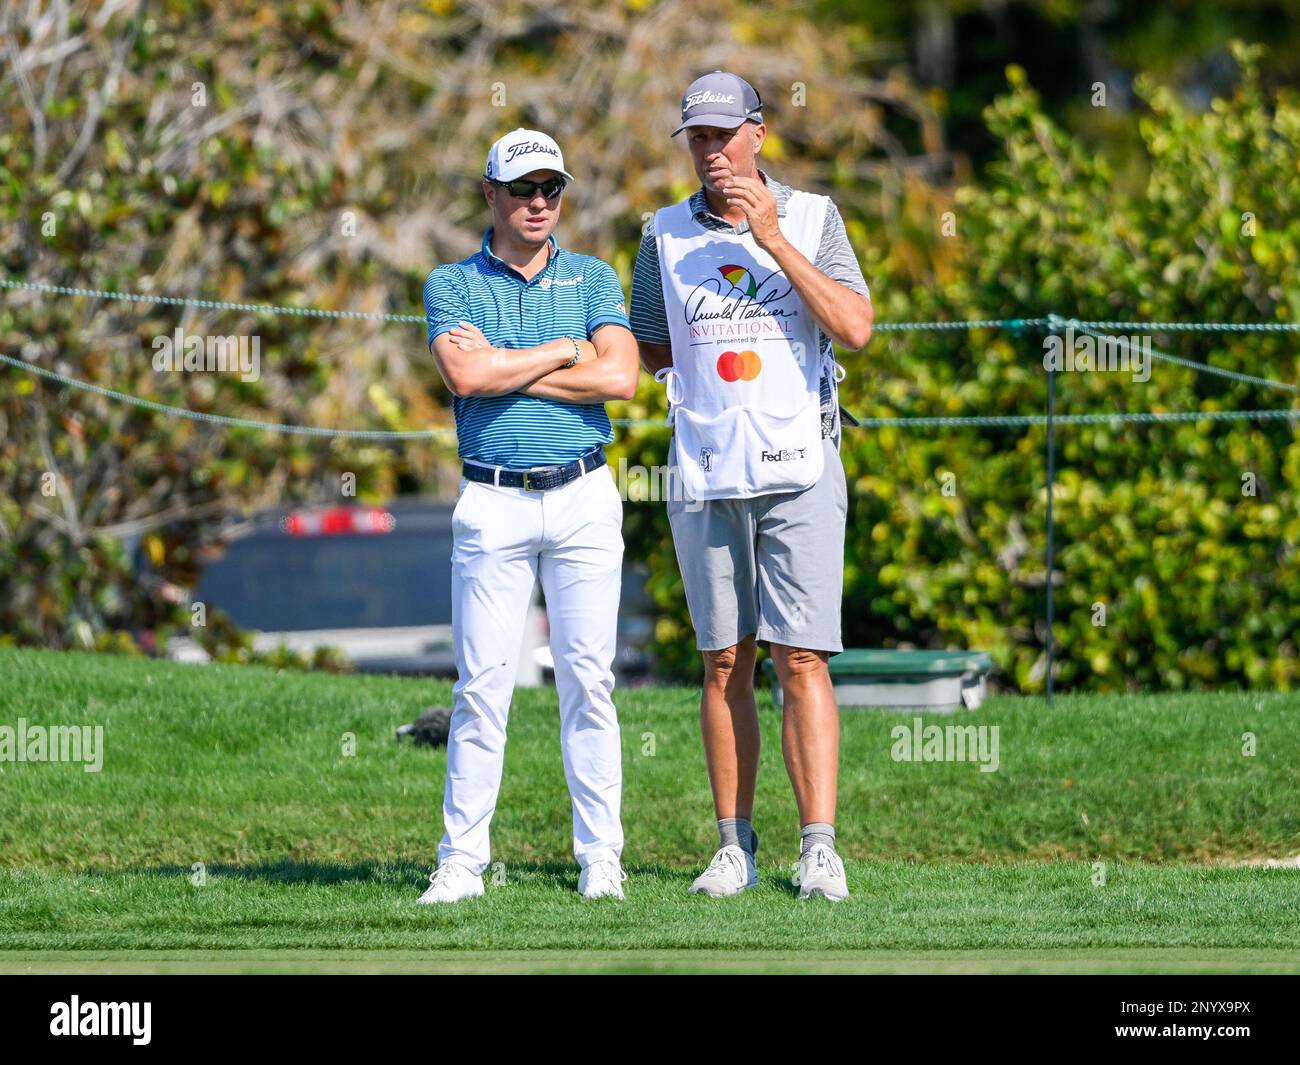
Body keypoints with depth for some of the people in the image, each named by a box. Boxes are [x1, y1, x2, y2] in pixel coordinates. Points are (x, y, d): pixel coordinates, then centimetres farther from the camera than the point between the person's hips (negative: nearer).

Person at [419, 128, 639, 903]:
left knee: (589, 680, 1)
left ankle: (601, 857, 5)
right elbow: (466, 375, -14)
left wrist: (505, 368, -9)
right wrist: (568, 352, -7)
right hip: (493, 502, -1)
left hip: (584, 497, 1)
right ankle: (462, 860, 0)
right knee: (482, 684, -3)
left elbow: (621, 377, -8)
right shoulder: (452, 285, 5)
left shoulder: (593, 278, 8)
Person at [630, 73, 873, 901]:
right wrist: (725, 350, 3)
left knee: (803, 661, -9)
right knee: (725, 663, 5)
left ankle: (819, 849, -12)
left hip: (800, 469, -3)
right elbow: (648, 351, 16)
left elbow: (855, 328, -11)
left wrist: (772, 238, -16)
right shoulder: (666, 235, 9)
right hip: (705, 475, 3)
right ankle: (736, 848, 11)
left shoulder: (811, 218, 2)